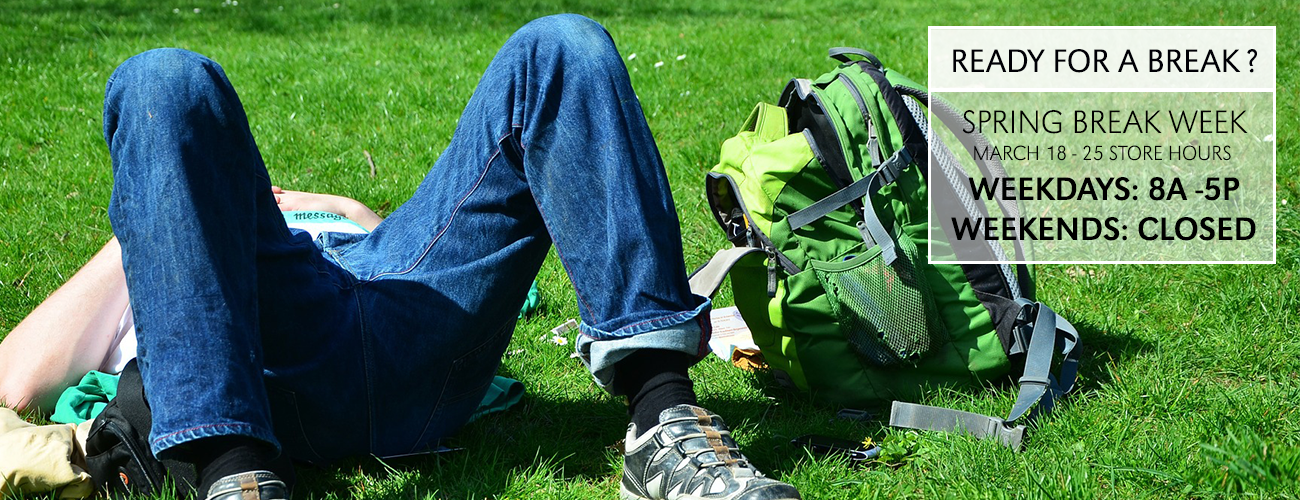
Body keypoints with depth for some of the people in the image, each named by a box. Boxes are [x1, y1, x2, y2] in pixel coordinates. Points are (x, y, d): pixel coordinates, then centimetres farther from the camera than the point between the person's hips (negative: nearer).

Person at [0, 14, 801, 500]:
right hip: (283, 364, -2)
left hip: (420, 363, 2)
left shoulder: (353, 222, 49)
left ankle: (666, 417, -29)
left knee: (561, 49, -8)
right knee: (167, 81, -20)